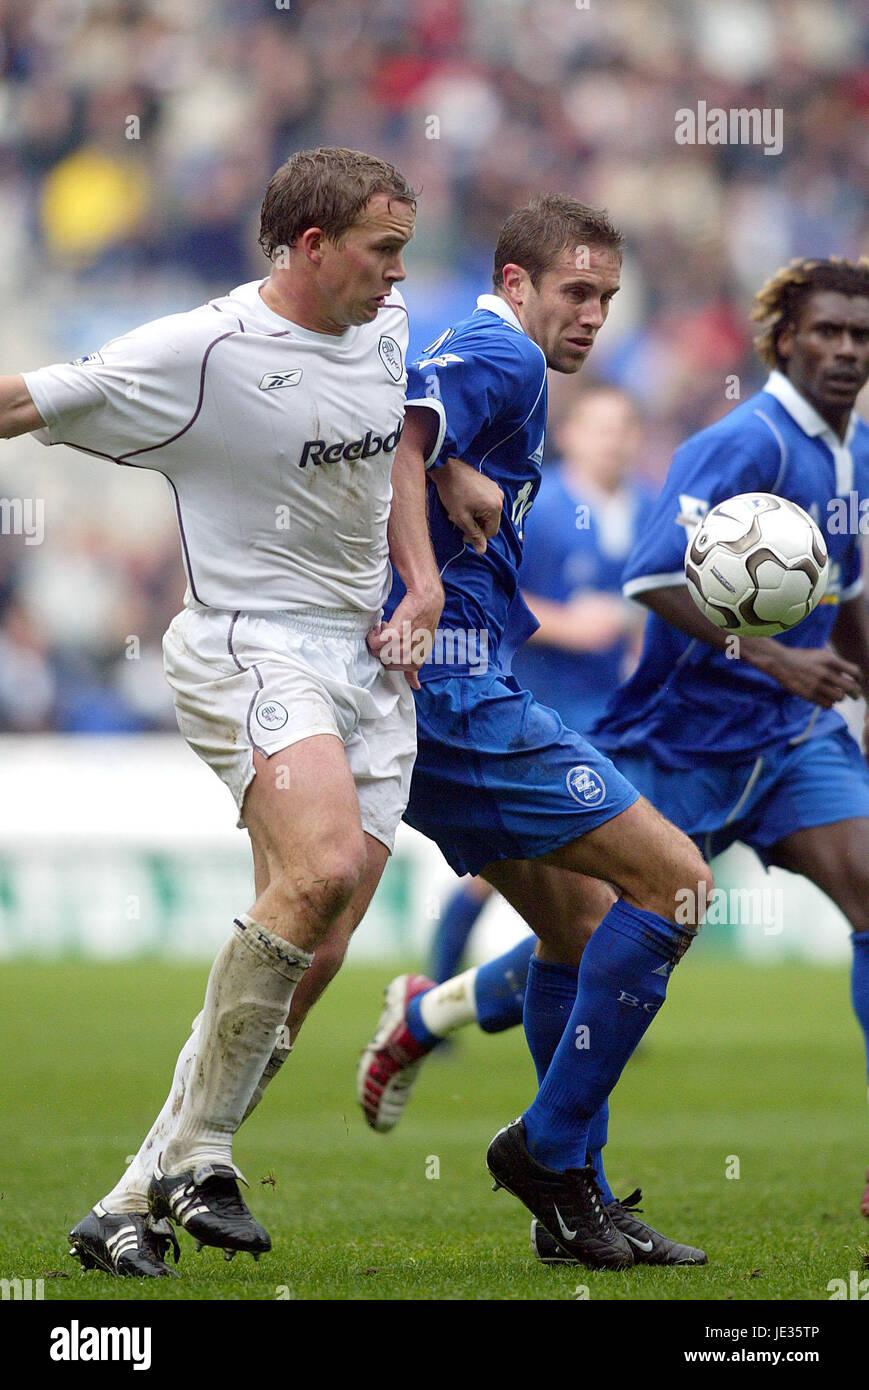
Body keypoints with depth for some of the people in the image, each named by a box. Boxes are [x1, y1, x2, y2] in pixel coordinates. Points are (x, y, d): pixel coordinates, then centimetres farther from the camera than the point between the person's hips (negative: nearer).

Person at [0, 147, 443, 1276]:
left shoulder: (386, 327, 10)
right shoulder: (201, 353, -14)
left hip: (368, 659, 8)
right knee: (321, 869, -30)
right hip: (249, 647, -8)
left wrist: (423, 580, 15)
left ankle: (135, 1204, 6)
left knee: (309, 951, 0)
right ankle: (195, 1151, -16)